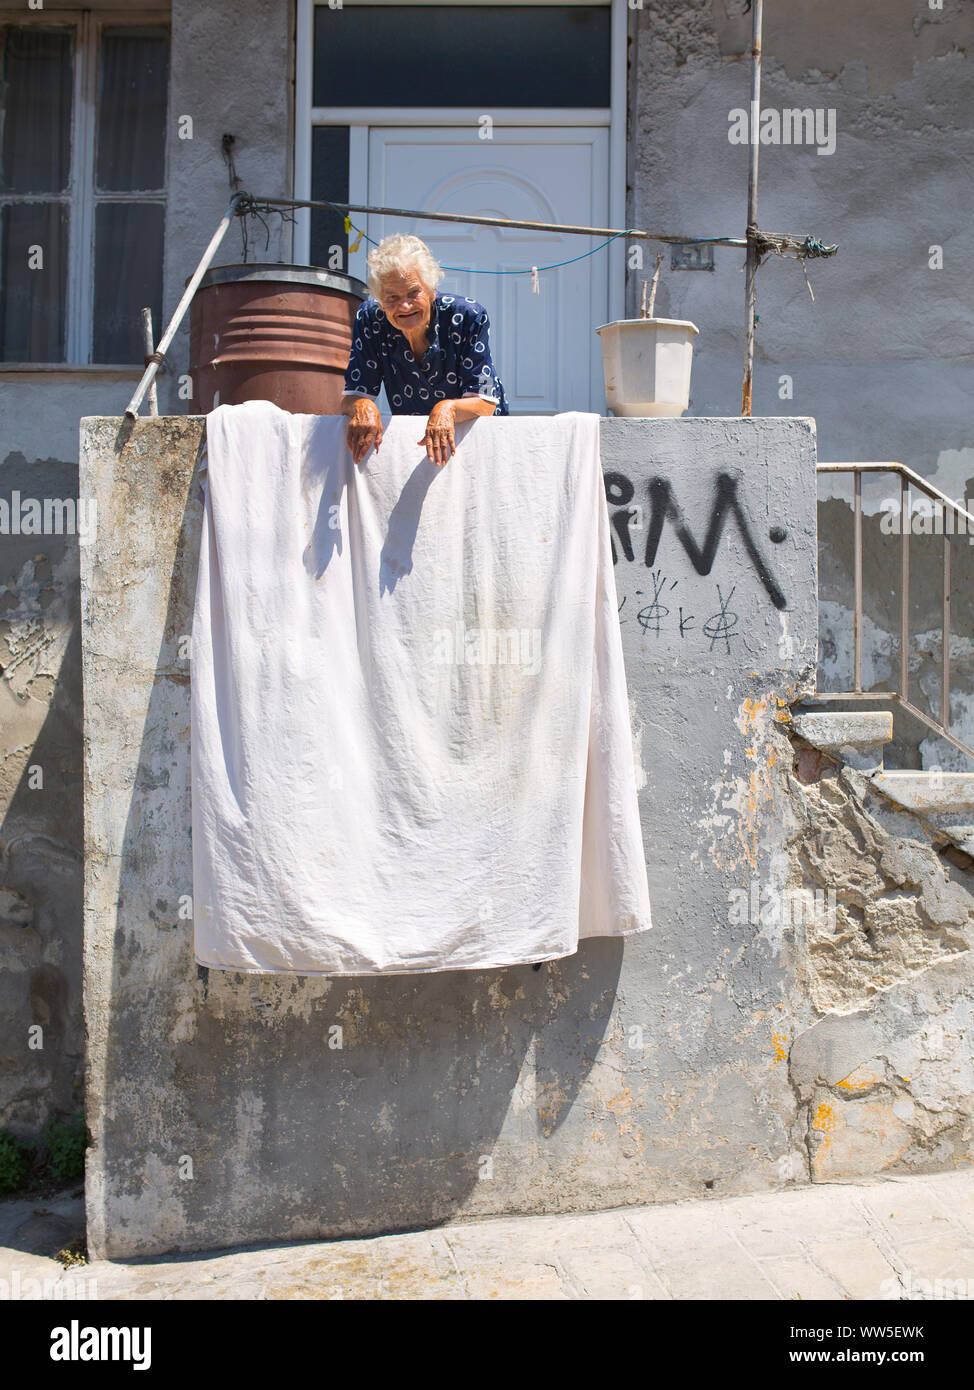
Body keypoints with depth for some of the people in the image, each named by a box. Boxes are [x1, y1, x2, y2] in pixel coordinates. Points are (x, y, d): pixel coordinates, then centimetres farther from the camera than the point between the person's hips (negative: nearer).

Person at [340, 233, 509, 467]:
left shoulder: (469, 316, -11)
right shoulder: (369, 320, -6)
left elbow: (484, 404, -14)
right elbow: (350, 399, -5)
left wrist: (447, 409, -35)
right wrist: (362, 406, -30)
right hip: (410, 439, 2)